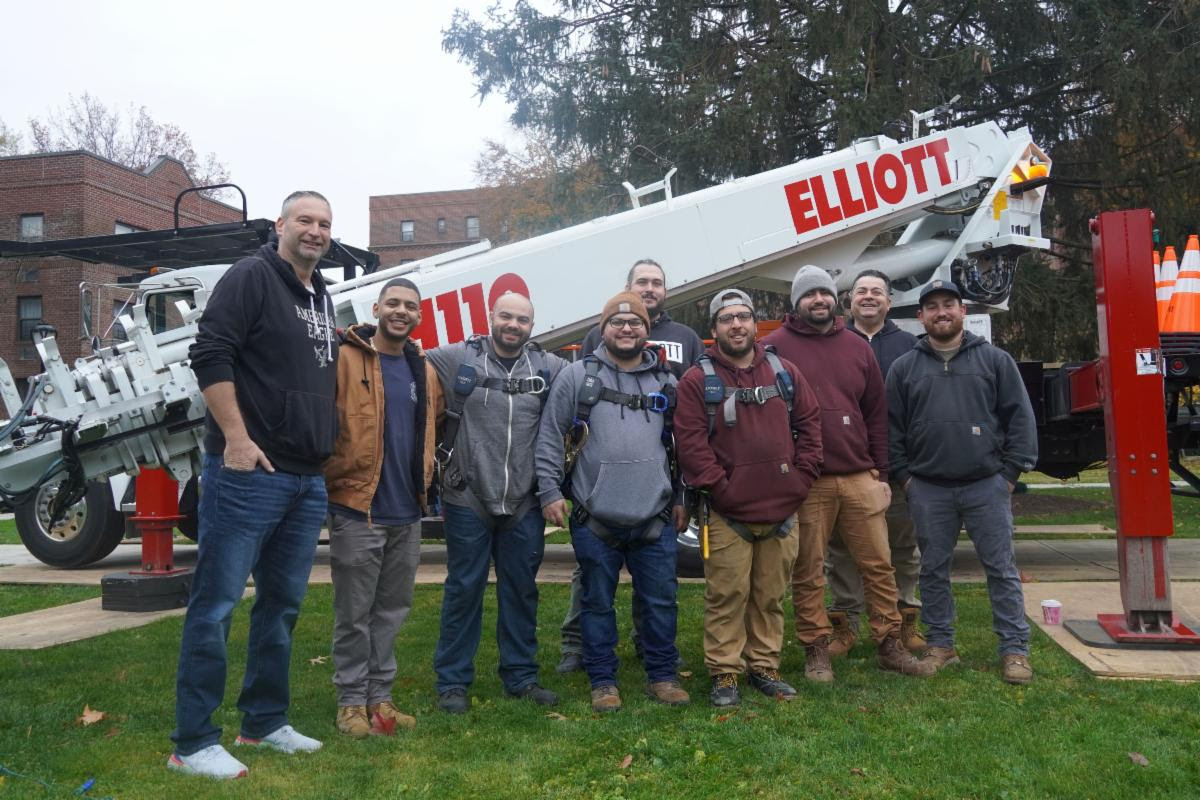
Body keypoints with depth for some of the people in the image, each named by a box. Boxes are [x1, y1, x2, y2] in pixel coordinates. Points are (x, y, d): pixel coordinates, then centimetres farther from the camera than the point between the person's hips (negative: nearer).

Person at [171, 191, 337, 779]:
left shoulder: (323, 297, 19)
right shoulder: (251, 277, -6)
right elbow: (210, 356, -15)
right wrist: (236, 437, -20)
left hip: (307, 481, 9)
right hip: (249, 472, -8)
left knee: (282, 603, 14)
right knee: (216, 603, -2)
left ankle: (264, 723, 26)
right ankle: (192, 744, 7)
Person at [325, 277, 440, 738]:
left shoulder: (424, 371, 12)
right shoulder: (345, 359, -6)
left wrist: (424, 483, 18)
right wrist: (329, 479, -12)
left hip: (407, 514, 6)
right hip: (357, 510, -5)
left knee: (392, 611, 13)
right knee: (354, 614, 5)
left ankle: (380, 697, 25)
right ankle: (352, 701, 17)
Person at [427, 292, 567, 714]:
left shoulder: (550, 368, 4)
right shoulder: (456, 358, -3)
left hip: (524, 504, 3)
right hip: (468, 500, -2)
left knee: (522, 592, 12)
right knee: (463, 590, 5)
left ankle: (521, 676, 26)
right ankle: (452, 682, 17)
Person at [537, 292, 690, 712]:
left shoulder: (666, 382, 10)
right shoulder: (578, 376, 0)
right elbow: (550, 437, -1)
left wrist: (681, 498, 13)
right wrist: (549, 492, -6)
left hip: (655, 519, 3)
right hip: (595, 520, -2)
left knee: (661, 601, 9)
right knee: (598, 603, 9)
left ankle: (662, 676, 26)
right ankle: (603, 681, 24)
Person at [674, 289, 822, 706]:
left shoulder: (785, 373, 11)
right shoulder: (698, 381, -2)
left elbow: (809, 423, 12)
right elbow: (691, 442, -8)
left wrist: (801, 476, 3)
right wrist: (718, 487, -11)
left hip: (781, 510, 4)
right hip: (727, 515, -4)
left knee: (771, 596, 13)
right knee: (727, 596, 1)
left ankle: (765, 667, 27)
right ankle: (724, 674, 13)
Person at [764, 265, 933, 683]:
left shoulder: (857, 347, 13)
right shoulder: (776, 347, -1)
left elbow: (877, 415, 14)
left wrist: (881, 473, 10)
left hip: (860, 478, 4)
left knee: (878, 565, 9)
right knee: (808, 572, 5)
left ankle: (889, 646, 23)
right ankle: (815, 651, 18)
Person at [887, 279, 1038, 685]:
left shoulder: (995, 360, 4)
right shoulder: (904, 368, 7)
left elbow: (1020, 417, 2)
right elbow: (892, 426, 8)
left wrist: (1011, 471, -3)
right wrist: (904, 475, 2)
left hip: (986, 485, -1)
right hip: (927, 488, 2)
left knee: (1001, 568, 3)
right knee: (933, 570, 9)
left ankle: (1015, 650, 13)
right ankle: (940, 645, 21)